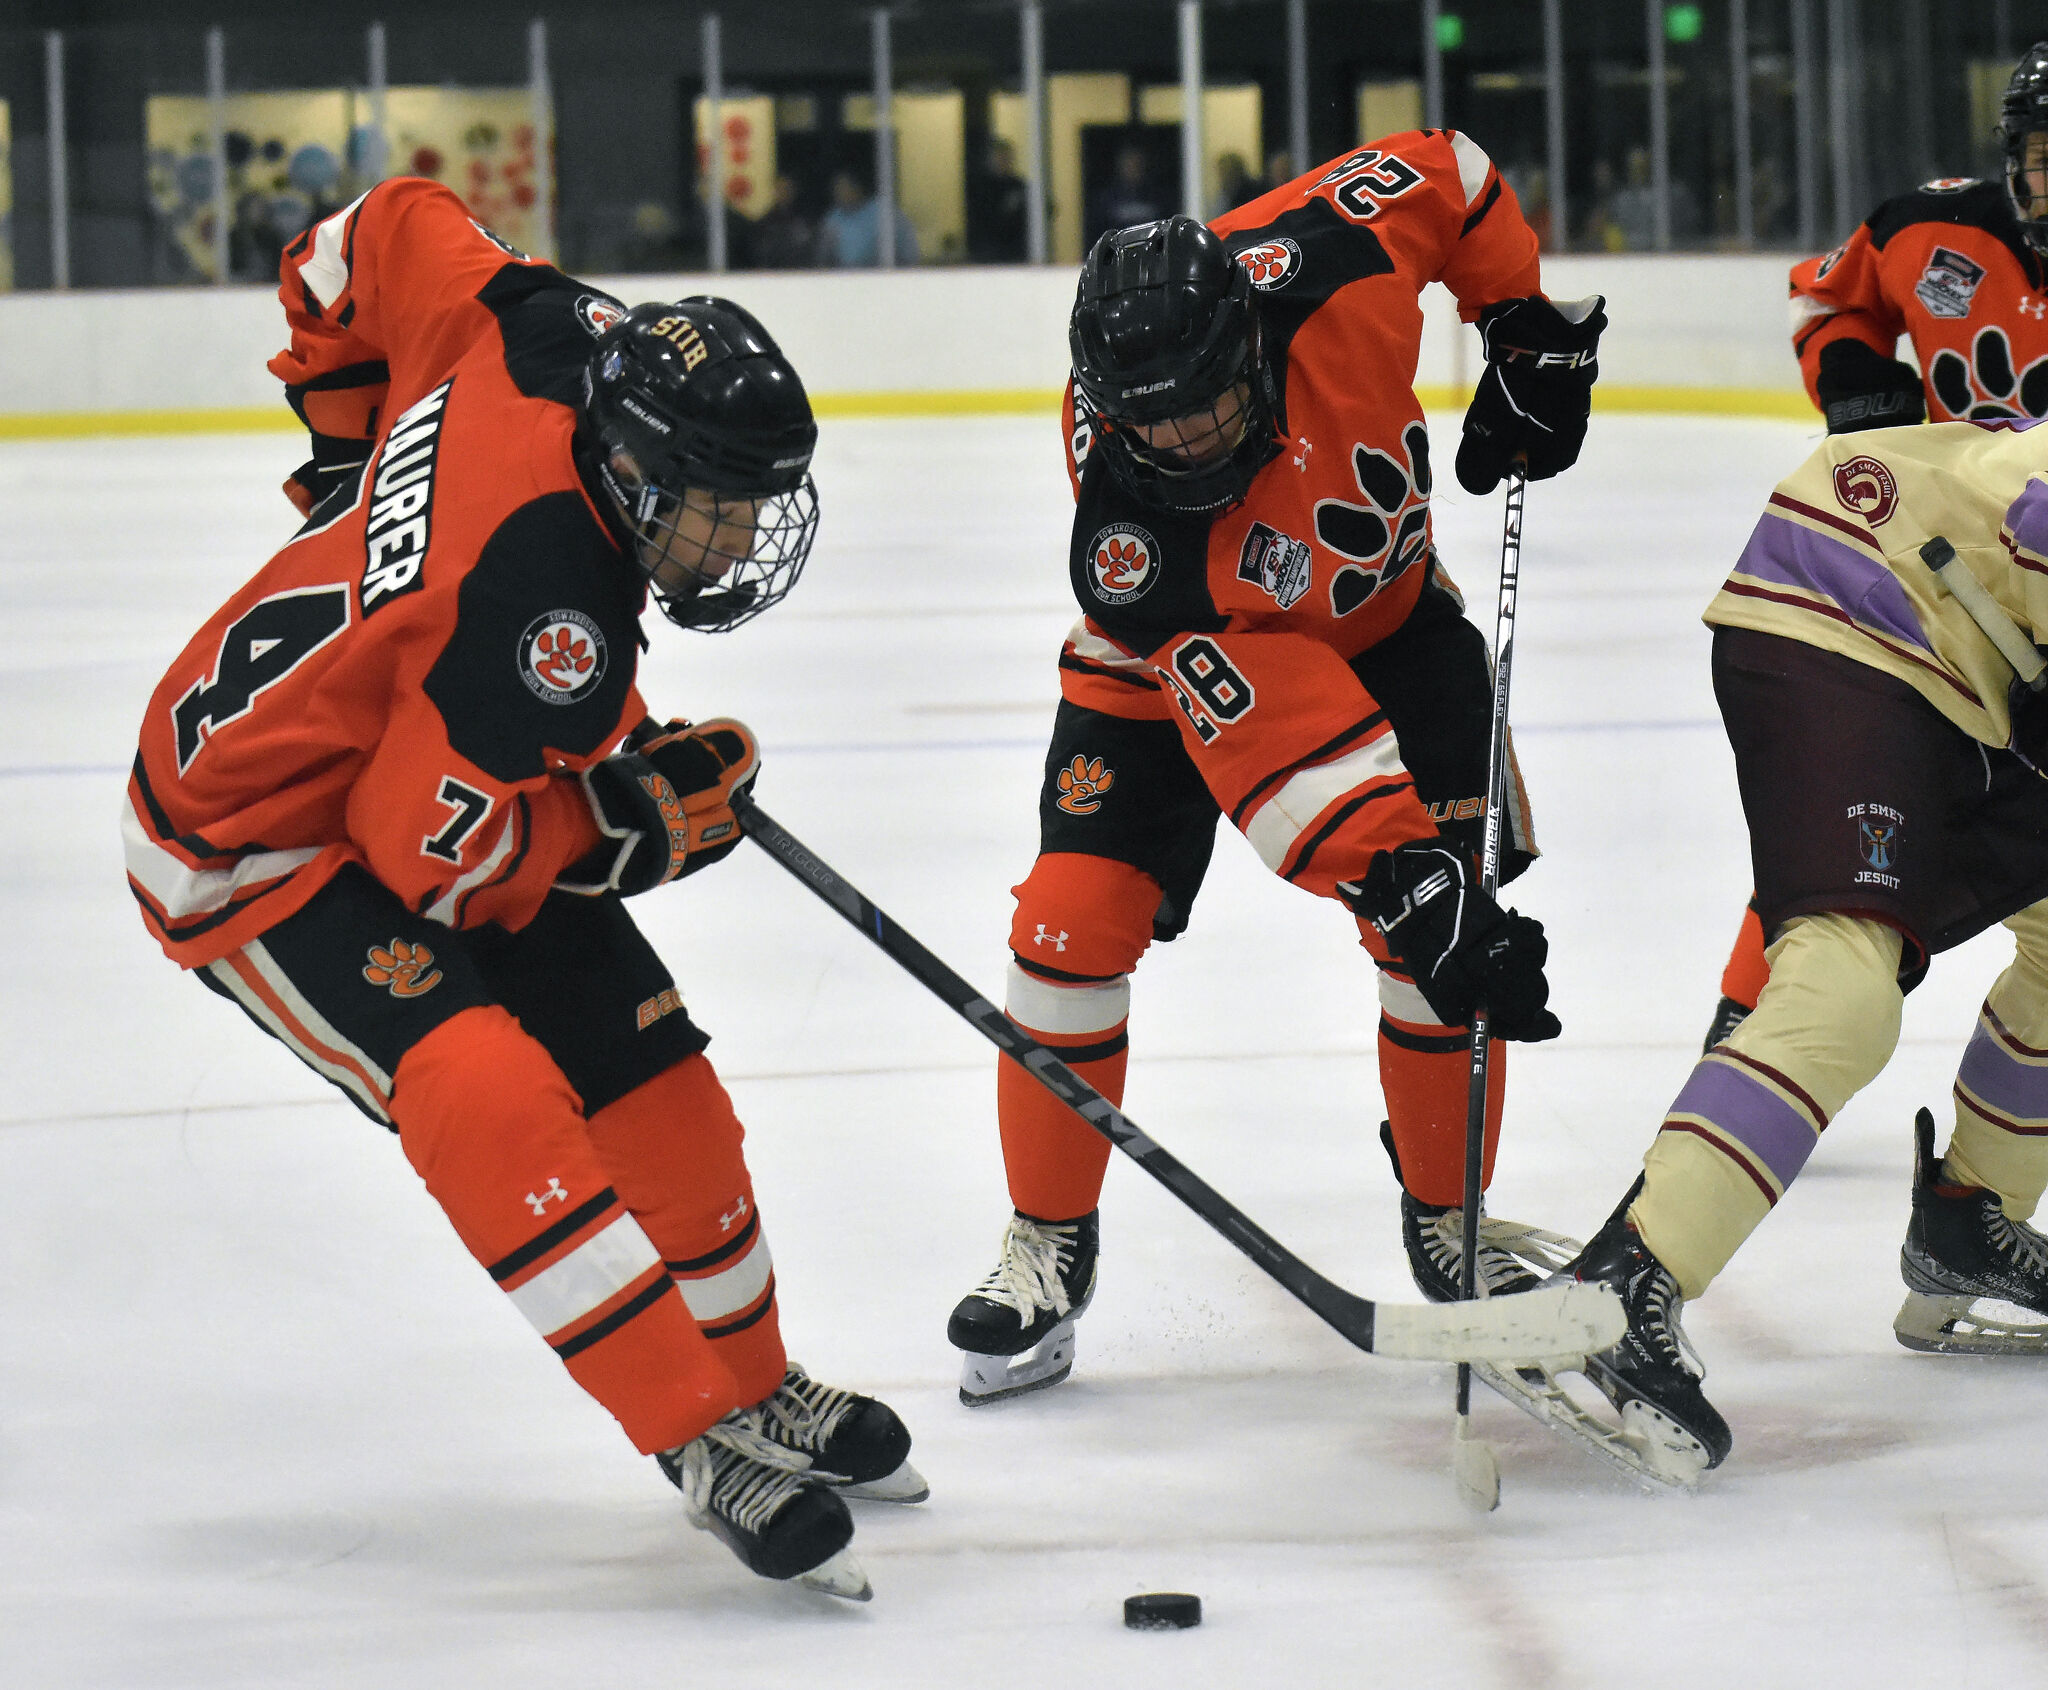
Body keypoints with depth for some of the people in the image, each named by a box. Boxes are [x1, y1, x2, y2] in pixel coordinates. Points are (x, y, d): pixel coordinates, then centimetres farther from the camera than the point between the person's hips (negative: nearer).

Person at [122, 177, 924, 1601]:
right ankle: (703, 1445, -26)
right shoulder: (551, 612, -36)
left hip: (397, 765, 10)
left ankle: (755, 1387, 25)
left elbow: (382, 236, 2)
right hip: (254, 843, -10)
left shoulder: (555, 337, -16)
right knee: (485, 1095, -29)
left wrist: (360, 452, 13)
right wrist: (638, 818, -17)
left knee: (648, 1078, 8)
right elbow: (420, 847, -29)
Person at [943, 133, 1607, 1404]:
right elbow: (1272, 739, -43)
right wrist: (1398, 880, -50)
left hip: (1383, 611, 3)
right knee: (1076, 919, -14)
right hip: (1178, 661, -2)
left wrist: (1534, 333, -9)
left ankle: (1450, 1216, 10)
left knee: (1453, 920, -11)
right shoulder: (1126, 538, -39)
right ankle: (1049, 1248, 5)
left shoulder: (1322, 264, -34)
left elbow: (1444, 176, -11)